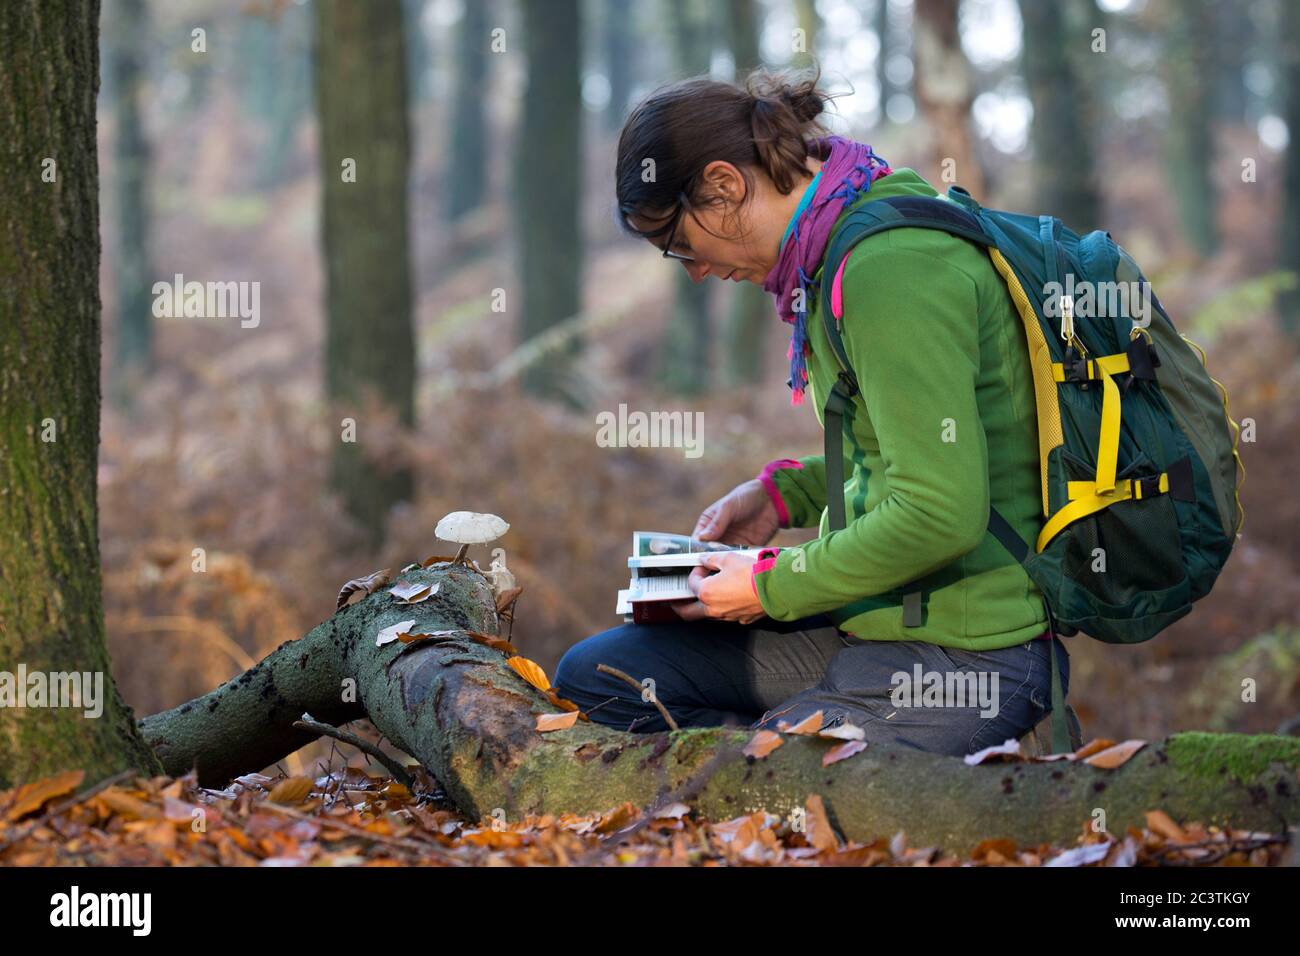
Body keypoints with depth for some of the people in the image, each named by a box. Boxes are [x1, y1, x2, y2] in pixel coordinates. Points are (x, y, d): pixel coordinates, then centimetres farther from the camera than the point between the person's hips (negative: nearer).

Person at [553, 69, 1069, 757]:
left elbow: (940, 514, -26)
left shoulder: (889, 270, -21)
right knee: (595, 676, 8)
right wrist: (785, 493, 12)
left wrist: (773, 587, -14)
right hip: (881, 623, 11)